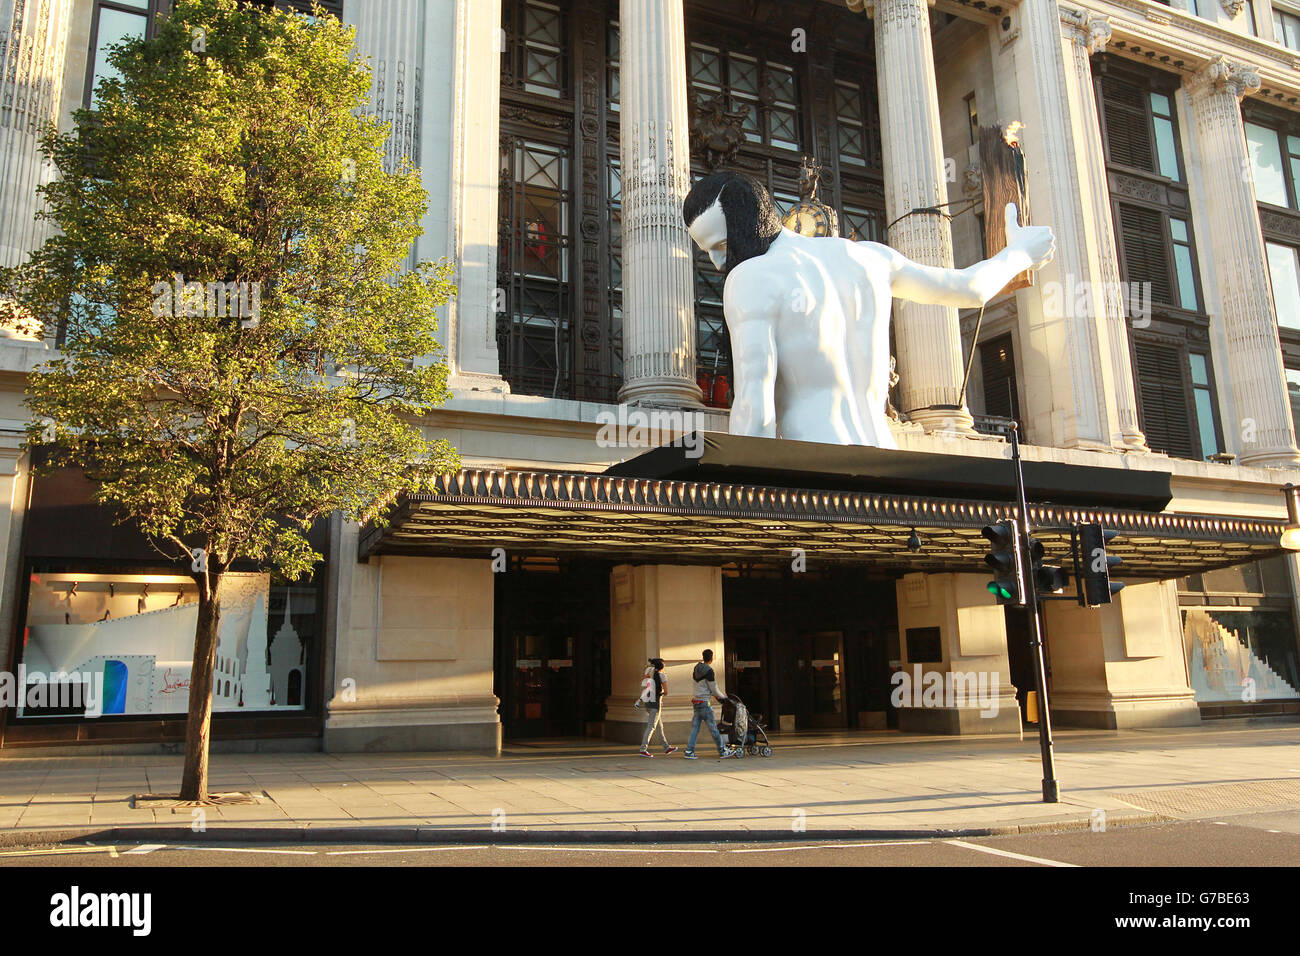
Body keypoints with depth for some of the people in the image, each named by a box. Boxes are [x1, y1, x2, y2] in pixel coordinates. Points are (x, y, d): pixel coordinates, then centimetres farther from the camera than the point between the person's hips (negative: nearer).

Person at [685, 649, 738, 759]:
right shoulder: (709, 671, -13)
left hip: (695, 701, 7)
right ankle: (723, 750, 9)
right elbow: (713, 689, -10)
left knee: (695, 727, 7)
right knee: (713, 727, 1)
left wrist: (716, 697, 20)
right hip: (705, 702, -7)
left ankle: (689, 751, 4)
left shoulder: (696, 669, 11)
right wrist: (722, 698, 7)